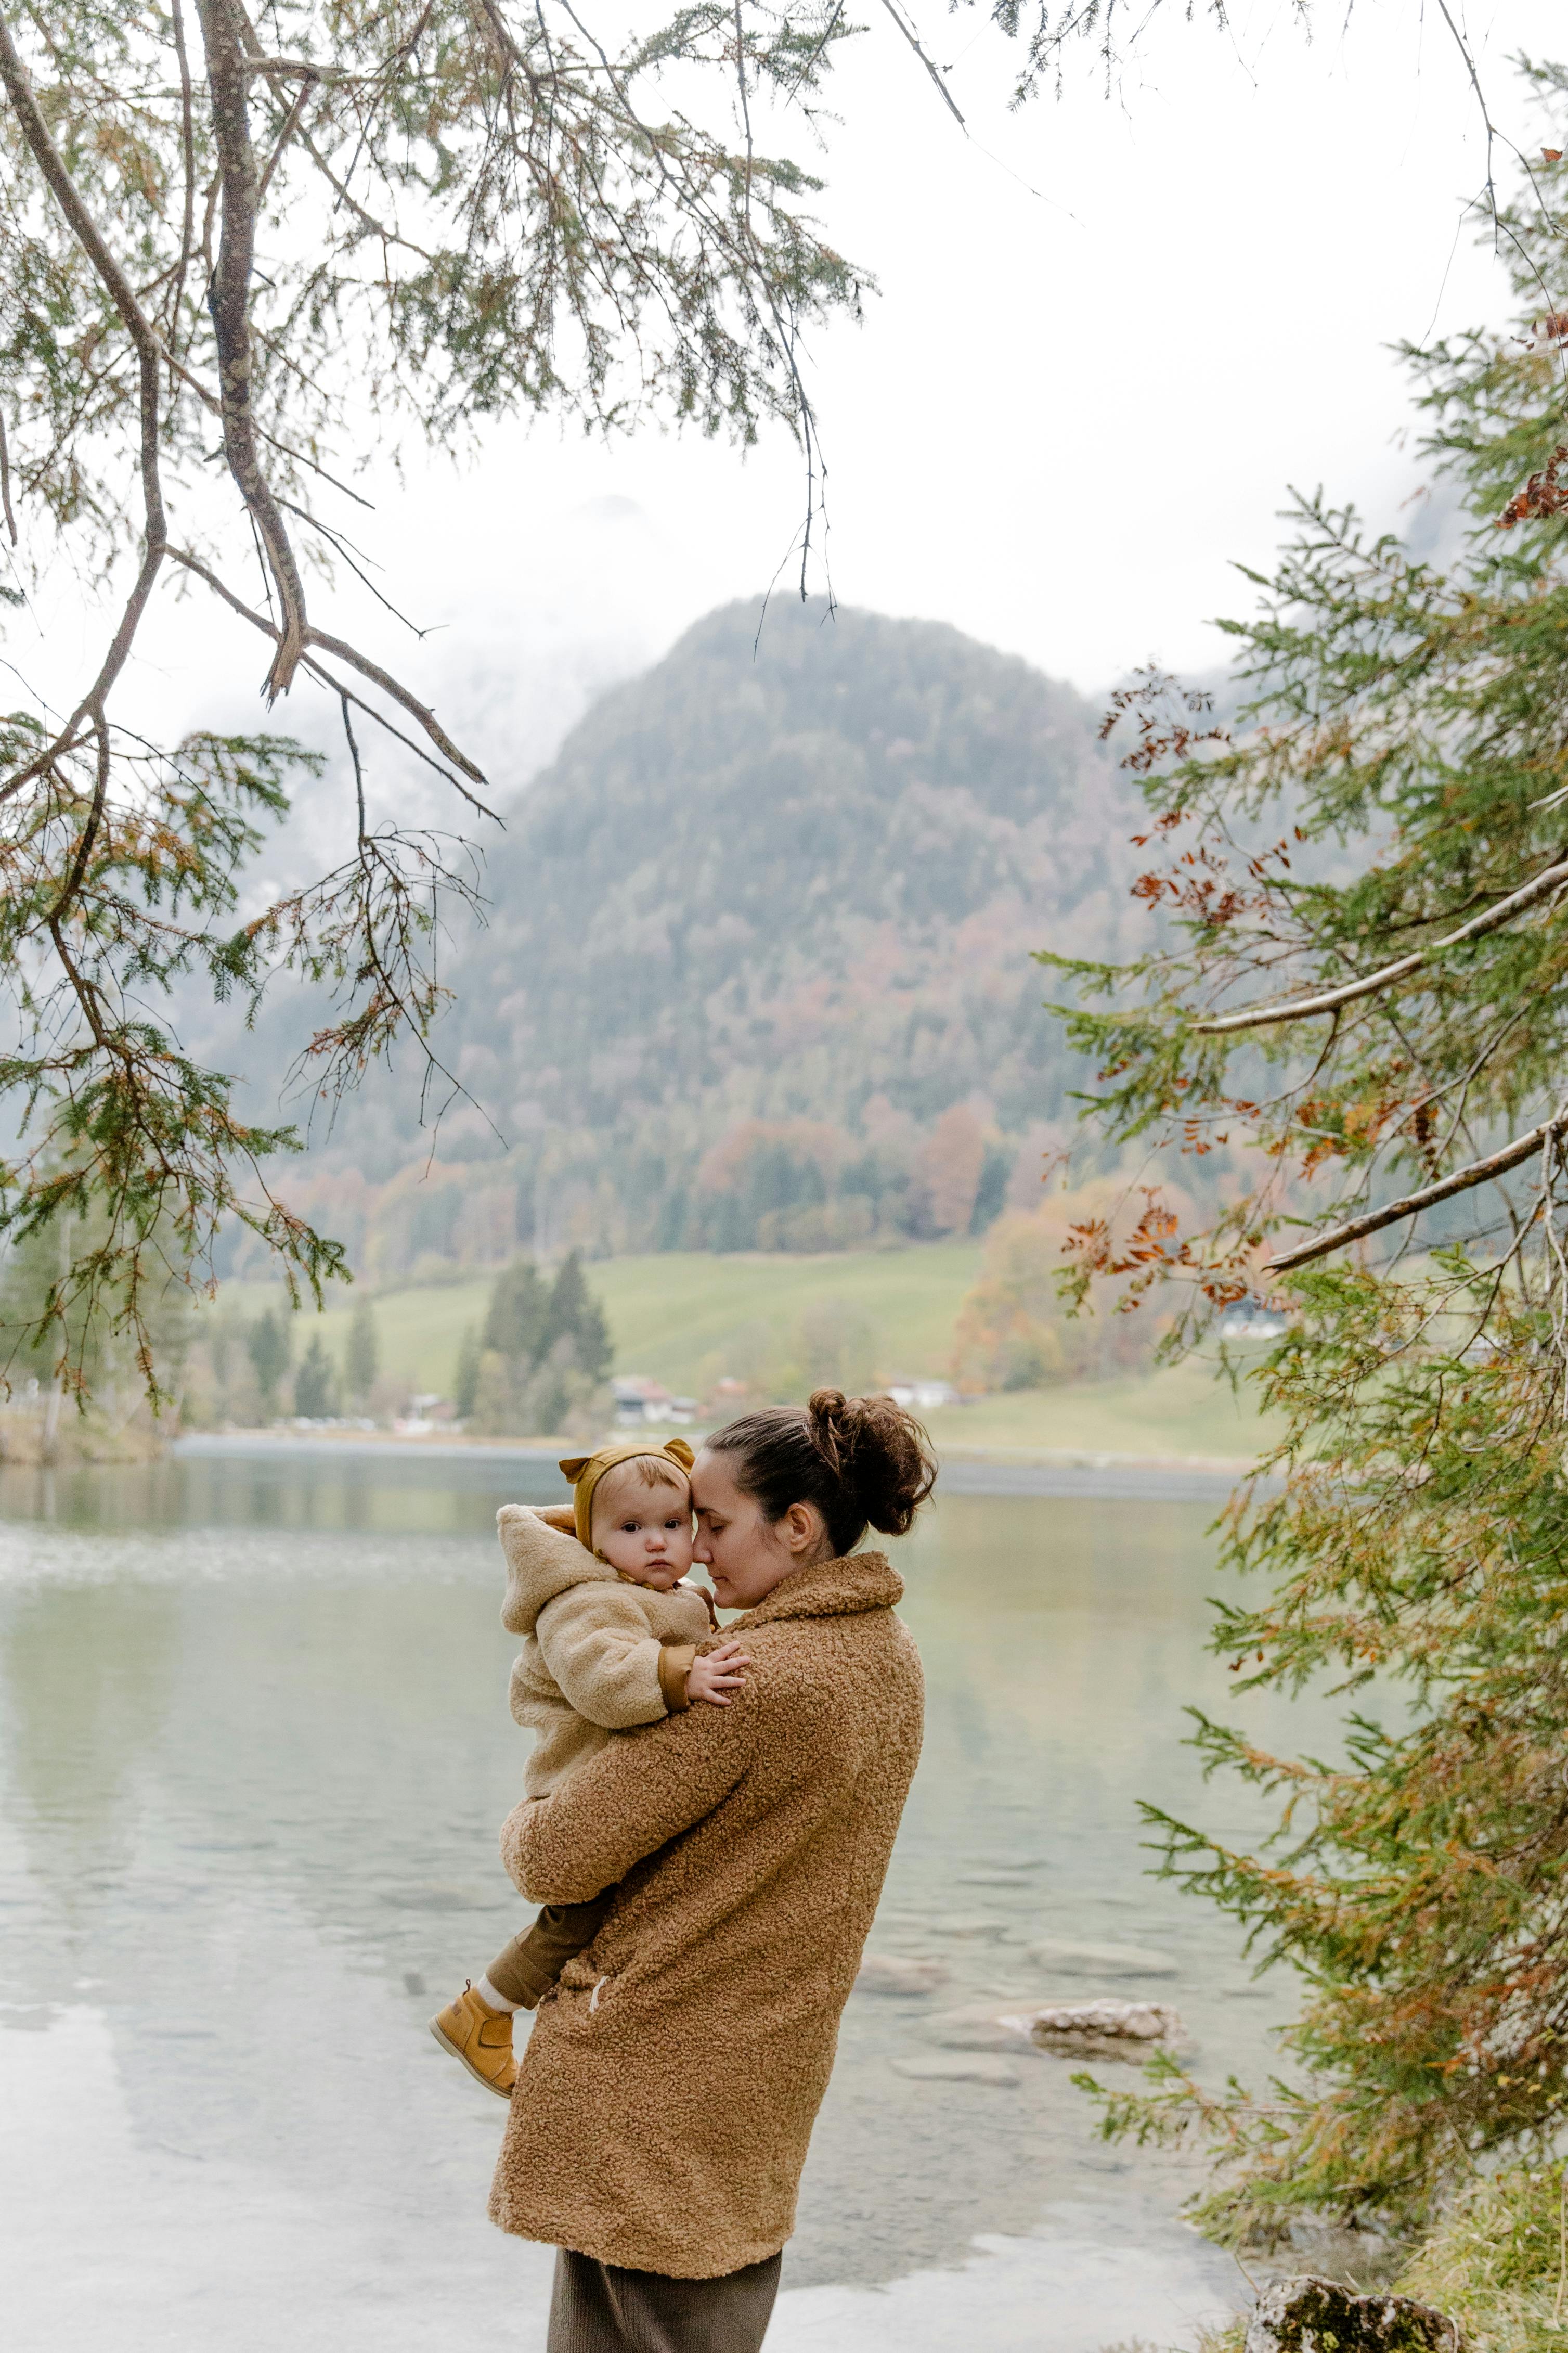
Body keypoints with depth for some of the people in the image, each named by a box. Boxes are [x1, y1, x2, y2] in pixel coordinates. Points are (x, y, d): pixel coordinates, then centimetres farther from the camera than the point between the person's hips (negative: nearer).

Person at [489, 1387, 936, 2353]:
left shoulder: (752, 1682, -24)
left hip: (653, 2071, -8)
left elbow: (560, 1862, -20)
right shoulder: (891, 1658, 3)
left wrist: (526, 1822, 2)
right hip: (771, 2072, 8)